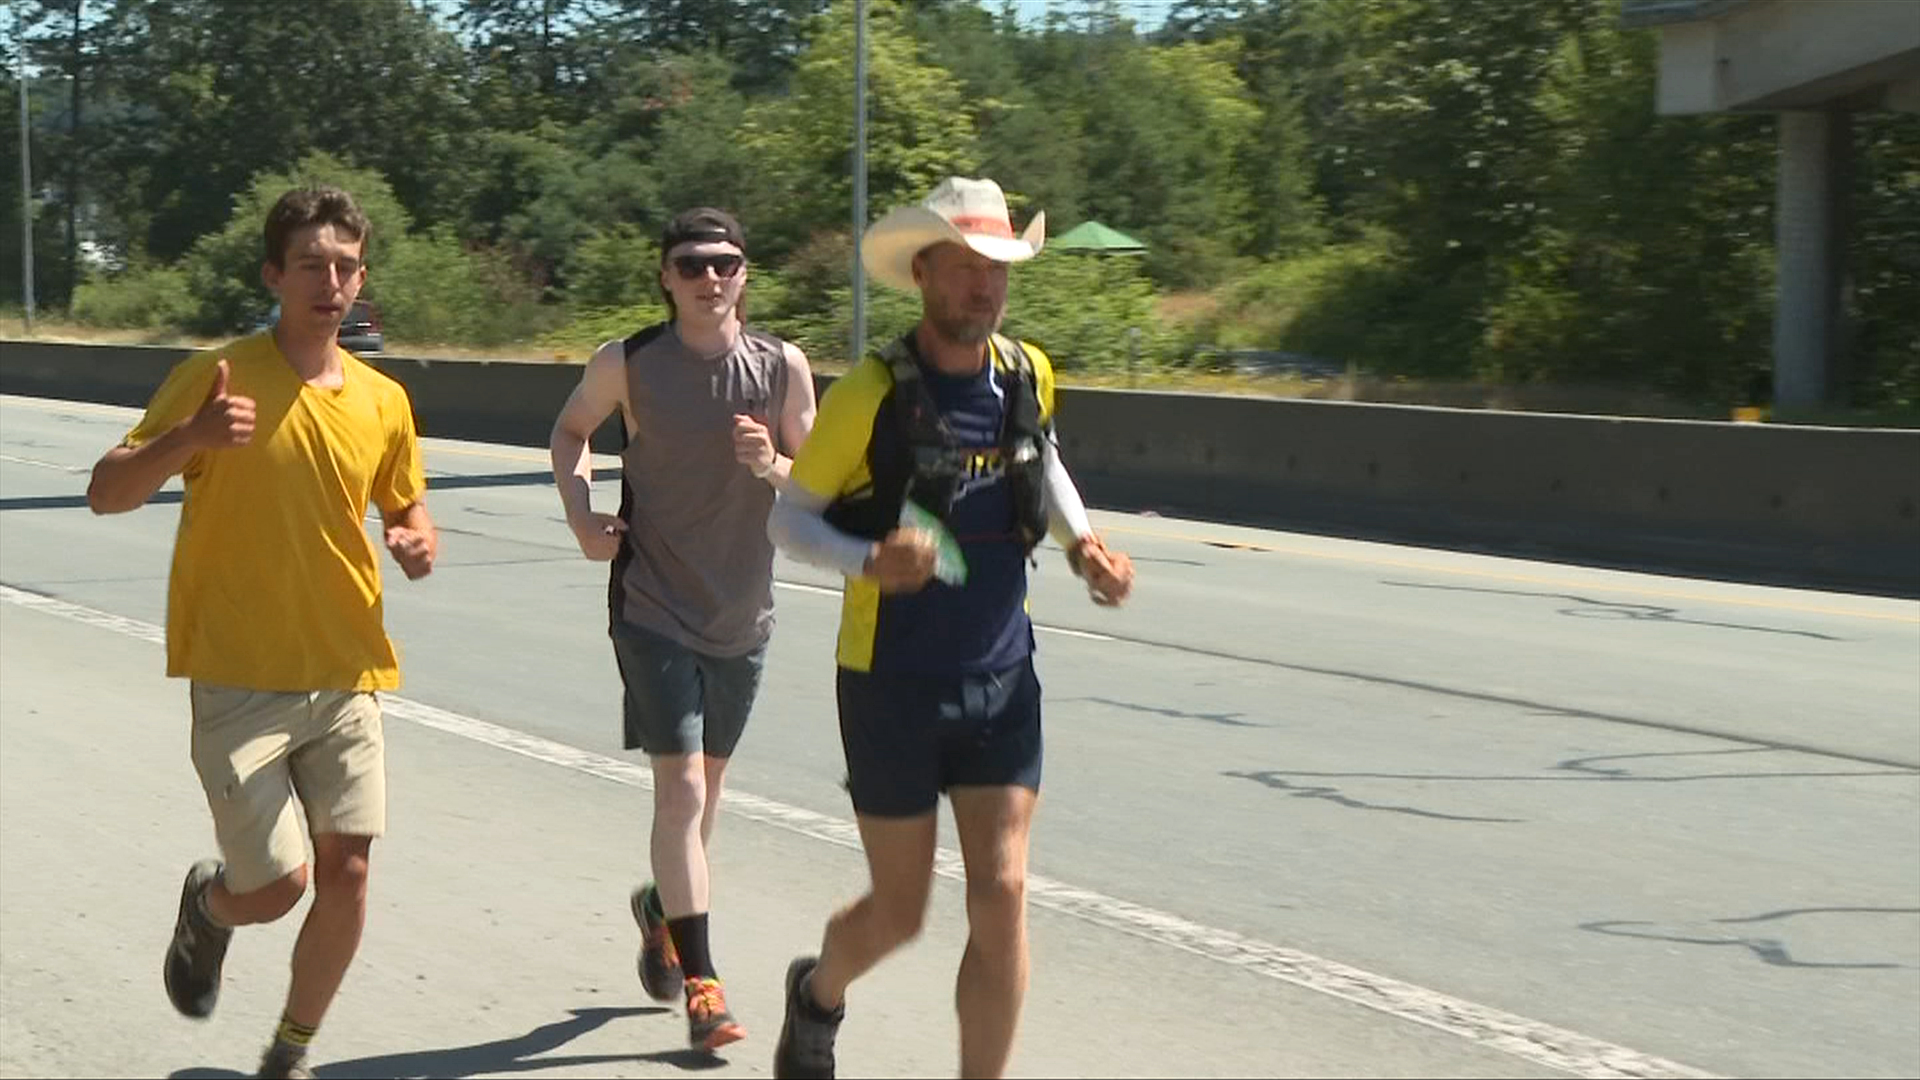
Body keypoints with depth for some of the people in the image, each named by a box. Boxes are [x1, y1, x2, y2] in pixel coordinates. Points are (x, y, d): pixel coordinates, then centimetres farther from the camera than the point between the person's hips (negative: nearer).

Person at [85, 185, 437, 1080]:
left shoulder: (383, 401, 6)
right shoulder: (218, 378, -8)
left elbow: (407, 511, 20)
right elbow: (106, 493, -11)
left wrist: (419, 543, -4)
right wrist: (189, 437, -29)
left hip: (347, 677, 4)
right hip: (240, 679, -4)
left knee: (345, 875, 0)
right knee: (276, 885, -8)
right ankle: (208, 902, 30)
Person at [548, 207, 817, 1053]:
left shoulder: (782, 367, -3)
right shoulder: (627, 364, -7)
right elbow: (570, 431, 12)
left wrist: (774, 468, -20)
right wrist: (581, 514, -4)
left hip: (742, 611, 3)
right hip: (654, 608, -3)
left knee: (706, 785, 17)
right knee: (681, 788, -12)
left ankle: (660, 907, 46)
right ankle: (700, 982, -6)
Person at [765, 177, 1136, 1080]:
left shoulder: (1026, 376, 0)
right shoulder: (871, 394, -15)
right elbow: (787, 518, -6)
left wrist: (1082, 544, 7)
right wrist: (869, 560, -25)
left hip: (1000, 678, 4)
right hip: (892, 686, -3)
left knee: (1001, 895, -7)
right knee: (898, 913, 7)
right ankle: (817, 995, 42)